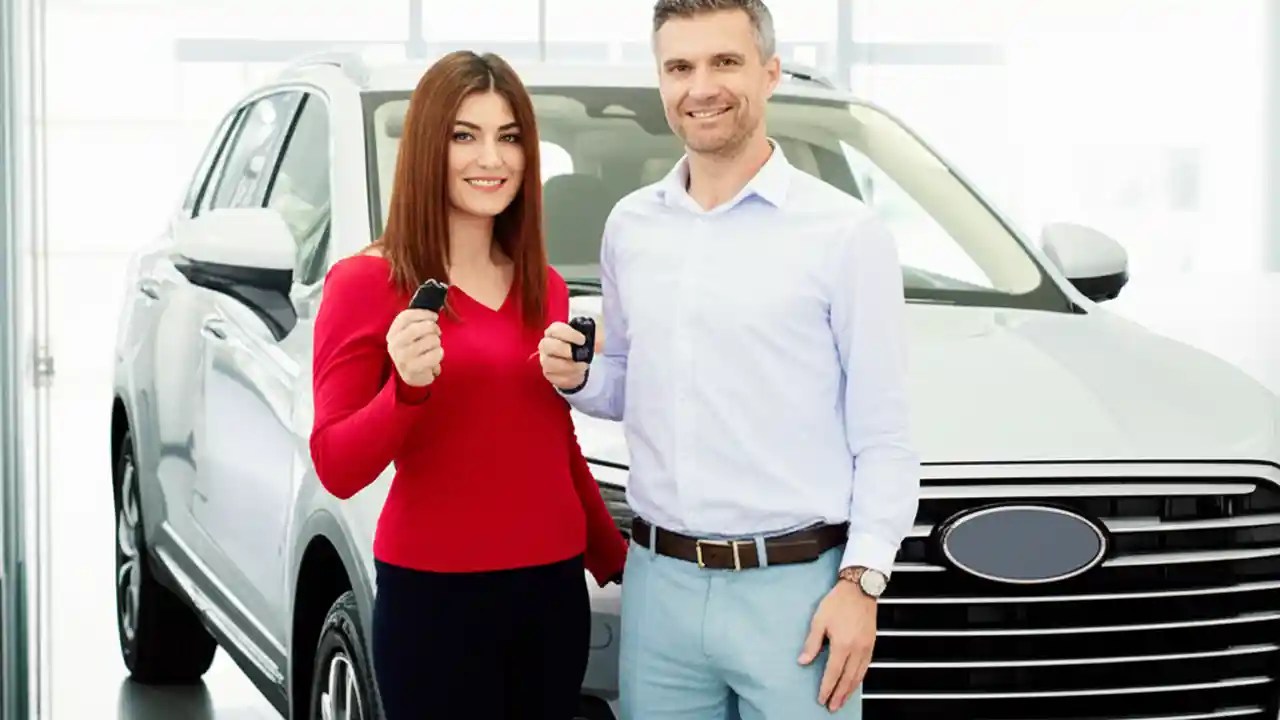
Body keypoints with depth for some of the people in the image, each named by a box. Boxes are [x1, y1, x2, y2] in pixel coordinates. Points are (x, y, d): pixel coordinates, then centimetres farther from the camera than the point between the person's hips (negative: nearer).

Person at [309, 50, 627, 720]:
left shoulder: (546, 289, 9)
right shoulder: (366, 282, -7)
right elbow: (337, 470, -9)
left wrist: (617, 560, 20)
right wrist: (407, 386, -24)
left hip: (554, 590, 5)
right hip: (434, 597, -5)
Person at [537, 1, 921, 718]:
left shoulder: (846, 232, -5)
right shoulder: (630, 226, 9)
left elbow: (885, 438, -5)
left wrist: (861, 580, -12)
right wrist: (577, 377, 1)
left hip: (796, 587, -4)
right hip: (658, 581, 4)